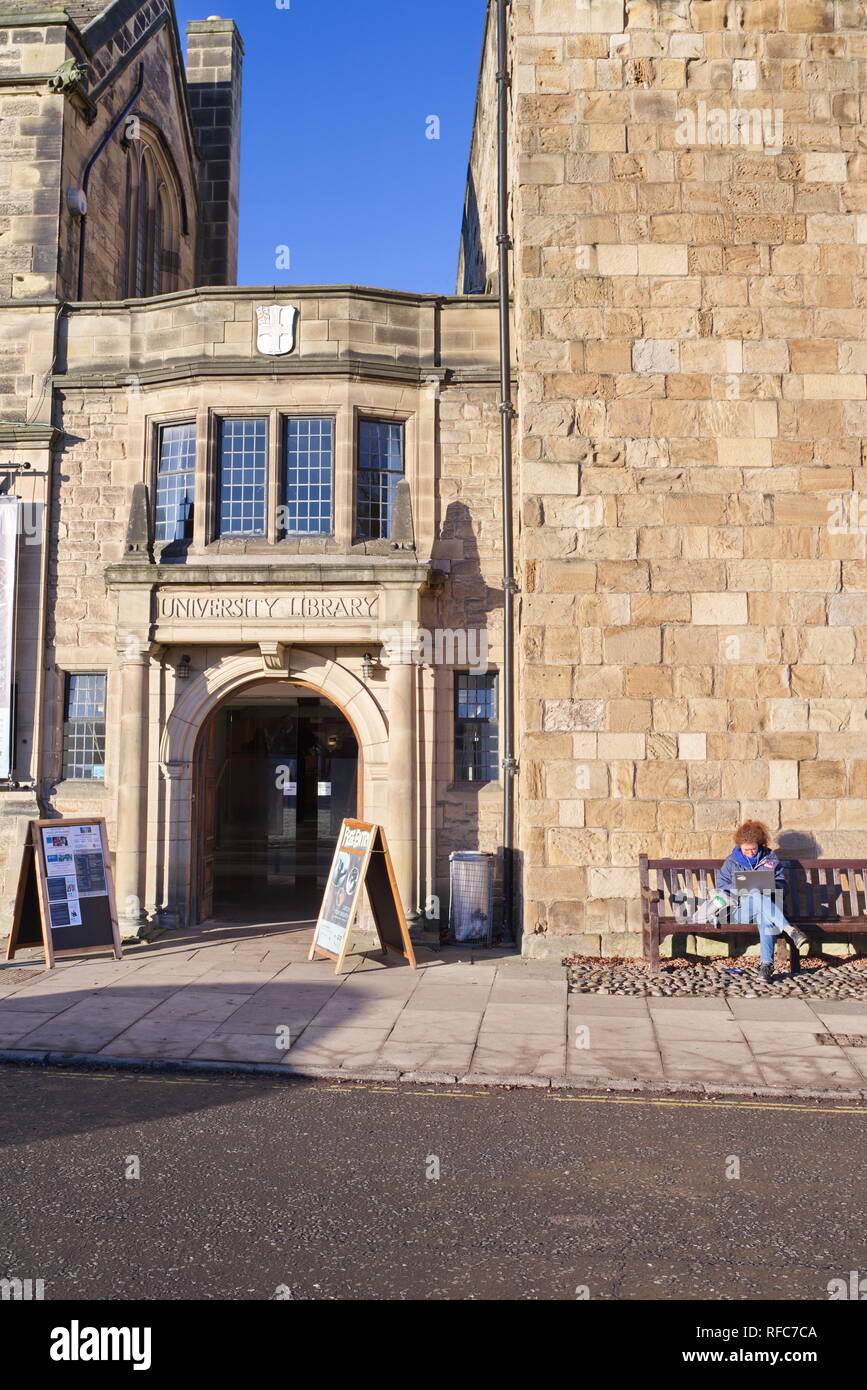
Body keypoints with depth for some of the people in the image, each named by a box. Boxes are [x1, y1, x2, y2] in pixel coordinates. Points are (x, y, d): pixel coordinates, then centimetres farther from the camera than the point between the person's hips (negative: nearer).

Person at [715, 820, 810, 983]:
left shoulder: (770, 858, 14)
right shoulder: (732, 862, 13)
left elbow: (782, 883, 13)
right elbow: (721, 886, 12)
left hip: (766, 907, 1)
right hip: (740, 909, -1)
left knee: (766, 919, -39)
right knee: (758, 897, -38)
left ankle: (766, 964, -46)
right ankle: (791, 931, -49)